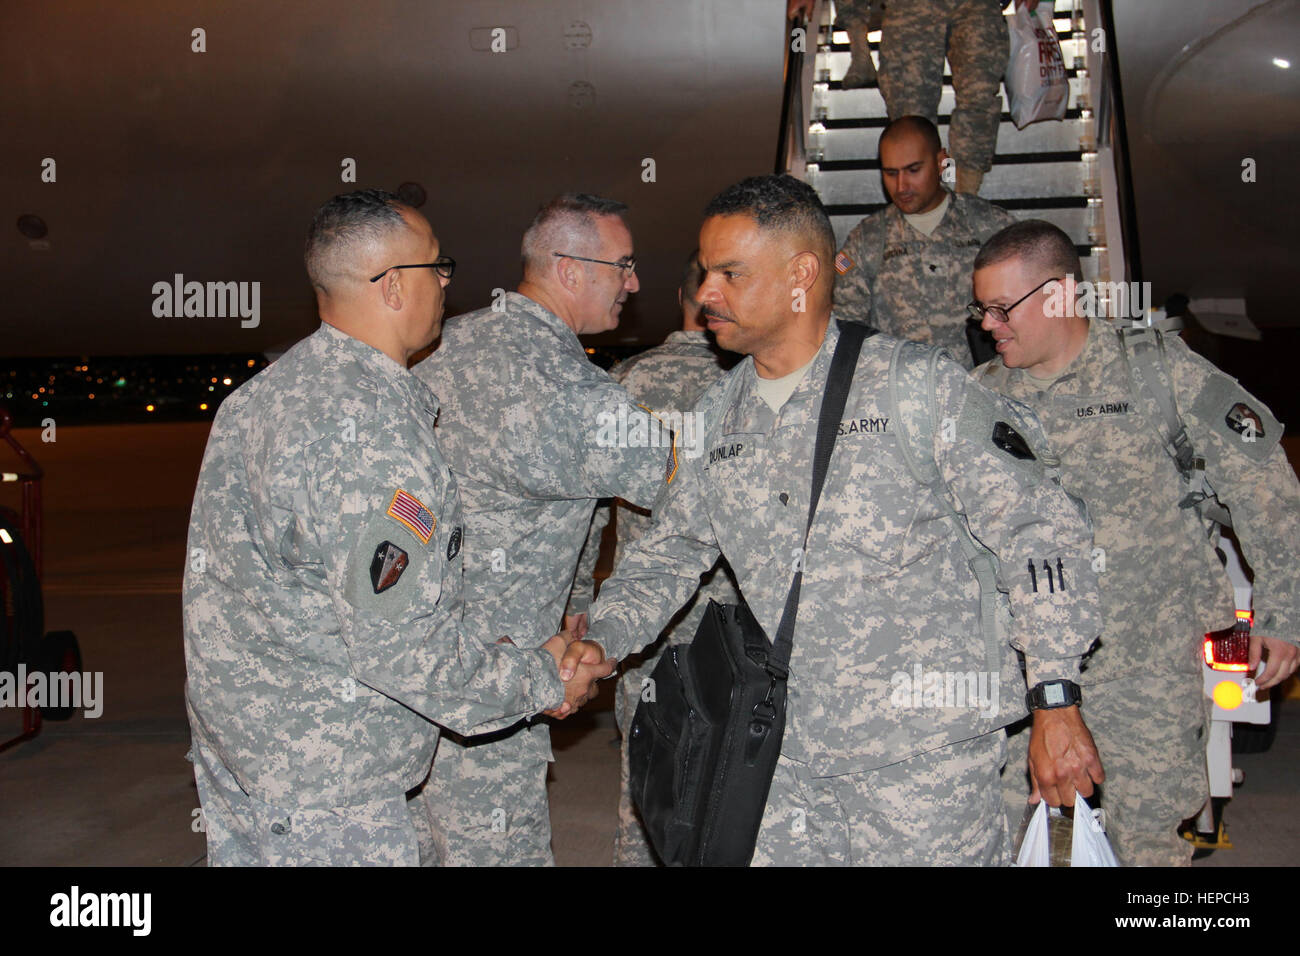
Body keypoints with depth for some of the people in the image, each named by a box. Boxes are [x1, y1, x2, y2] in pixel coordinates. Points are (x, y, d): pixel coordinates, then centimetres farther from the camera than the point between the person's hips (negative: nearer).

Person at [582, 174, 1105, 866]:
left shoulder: (918, 387, -8)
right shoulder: (715, 418, 9)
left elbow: (1038, 531, -7)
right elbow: (666, 556, 16)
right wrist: (597, 642, -1)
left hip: (925, 753, -4)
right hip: (784, 760, 5)